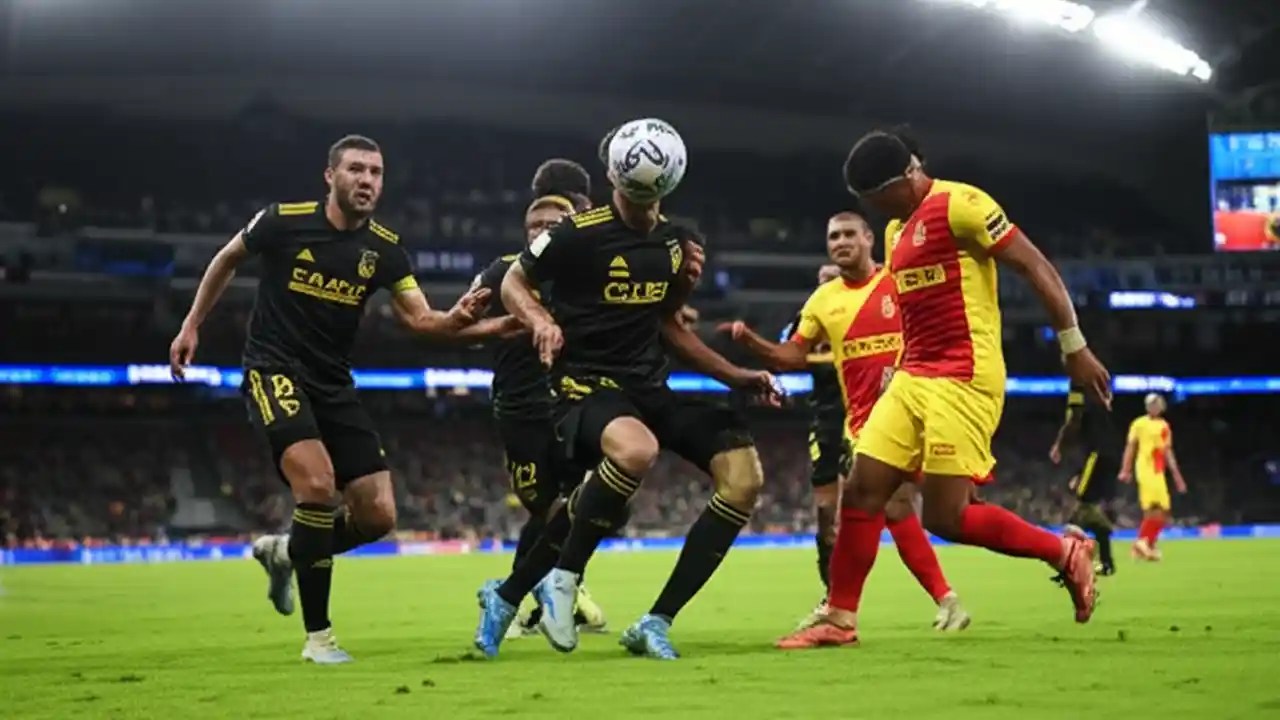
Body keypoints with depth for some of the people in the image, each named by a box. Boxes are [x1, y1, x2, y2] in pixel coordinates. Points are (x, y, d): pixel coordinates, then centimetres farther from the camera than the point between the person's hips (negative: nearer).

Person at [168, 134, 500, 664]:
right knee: (318, 484, -26)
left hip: (334, 386, 5)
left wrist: (459, 320, -27)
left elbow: (420, 318, -6)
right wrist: (192, 324, 10)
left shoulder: (384, 248, -1)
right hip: (275, 374, -5)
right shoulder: (284, 221, -9)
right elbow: (227, 260, 9)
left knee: (378, 516, -3)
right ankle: (317, 636, -13)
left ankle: (284, 552, 27)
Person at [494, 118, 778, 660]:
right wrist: (540, 320, -17)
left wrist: (734, 376, 14)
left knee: (743, 473, -11)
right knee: (636, 449, -41)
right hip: (587, 386, -7)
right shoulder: (578, 233, -7)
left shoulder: (674, 243, 11)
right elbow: (514, 283, 5)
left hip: (651, 390, 7)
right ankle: (562, 581, -18)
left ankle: (657, 623, -8)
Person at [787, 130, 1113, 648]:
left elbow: (1036, 267, -12)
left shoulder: (959, 205, -10)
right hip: (912, 378, 9)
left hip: (962, 381, -9)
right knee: (860, 493, 1)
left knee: (946, 518, -10)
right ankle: (841, 621, 8)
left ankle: (1065, 552, 8)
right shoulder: (896, 231, 18)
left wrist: (1075, 348, -15)